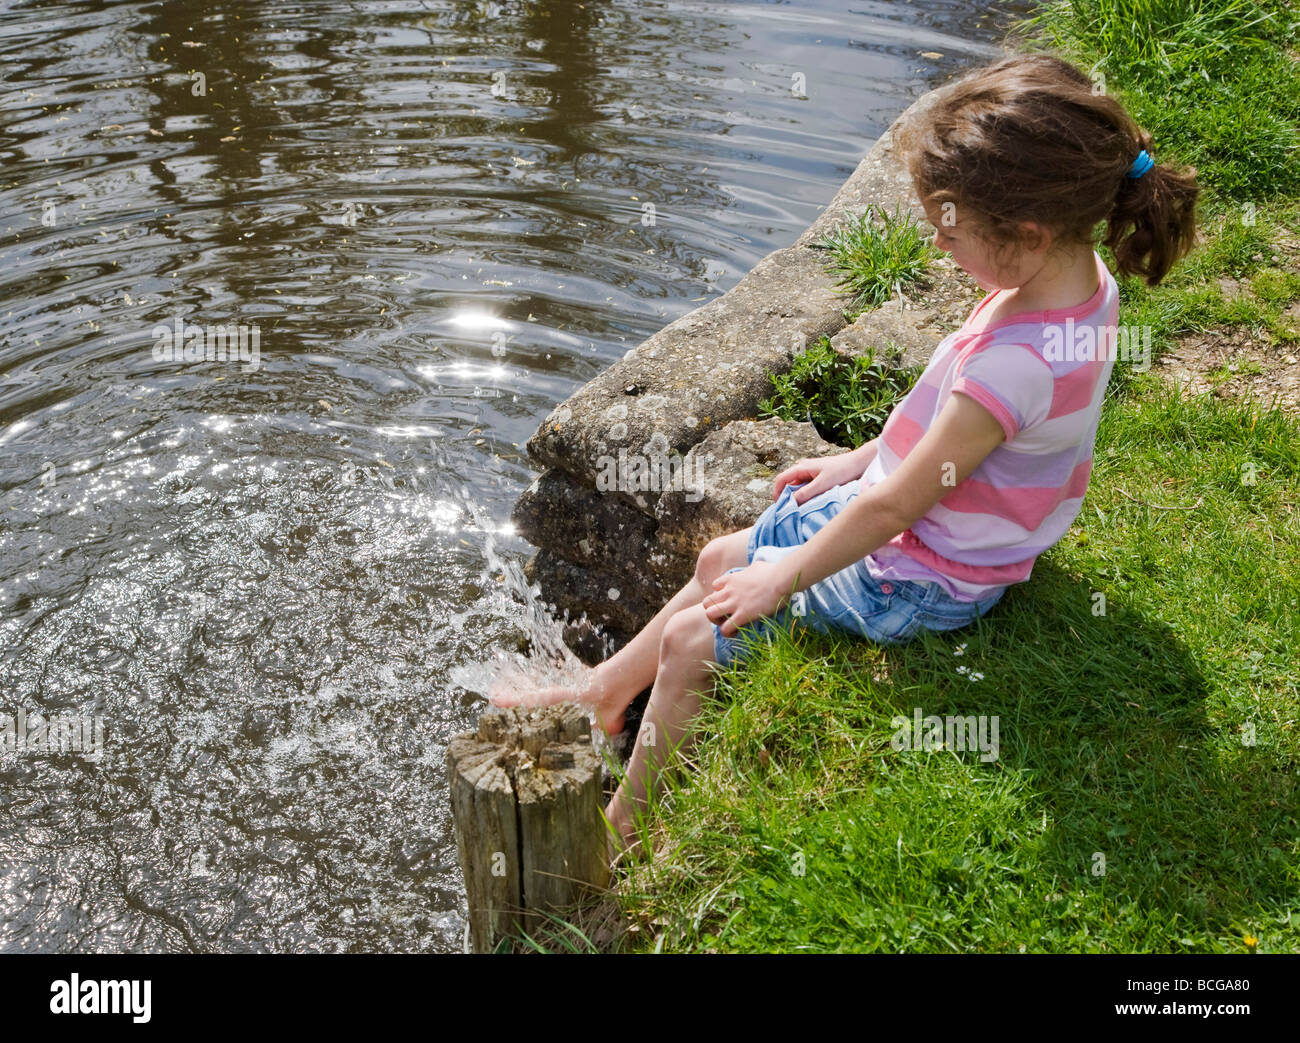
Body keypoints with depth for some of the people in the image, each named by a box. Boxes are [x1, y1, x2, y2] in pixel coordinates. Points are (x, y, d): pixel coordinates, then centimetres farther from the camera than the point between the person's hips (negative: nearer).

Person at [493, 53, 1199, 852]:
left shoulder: (1020, 361, -37)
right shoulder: (1079, 272, -8)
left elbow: (893, 507, -29)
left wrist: (782, 578, -16)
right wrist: (862, 459, 11)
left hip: (917, 580, -9)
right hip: (913, 511, 10)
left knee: (693, 637, -2)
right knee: (720, 559, 19)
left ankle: (620, 831, 22)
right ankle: (606, 693, 40)